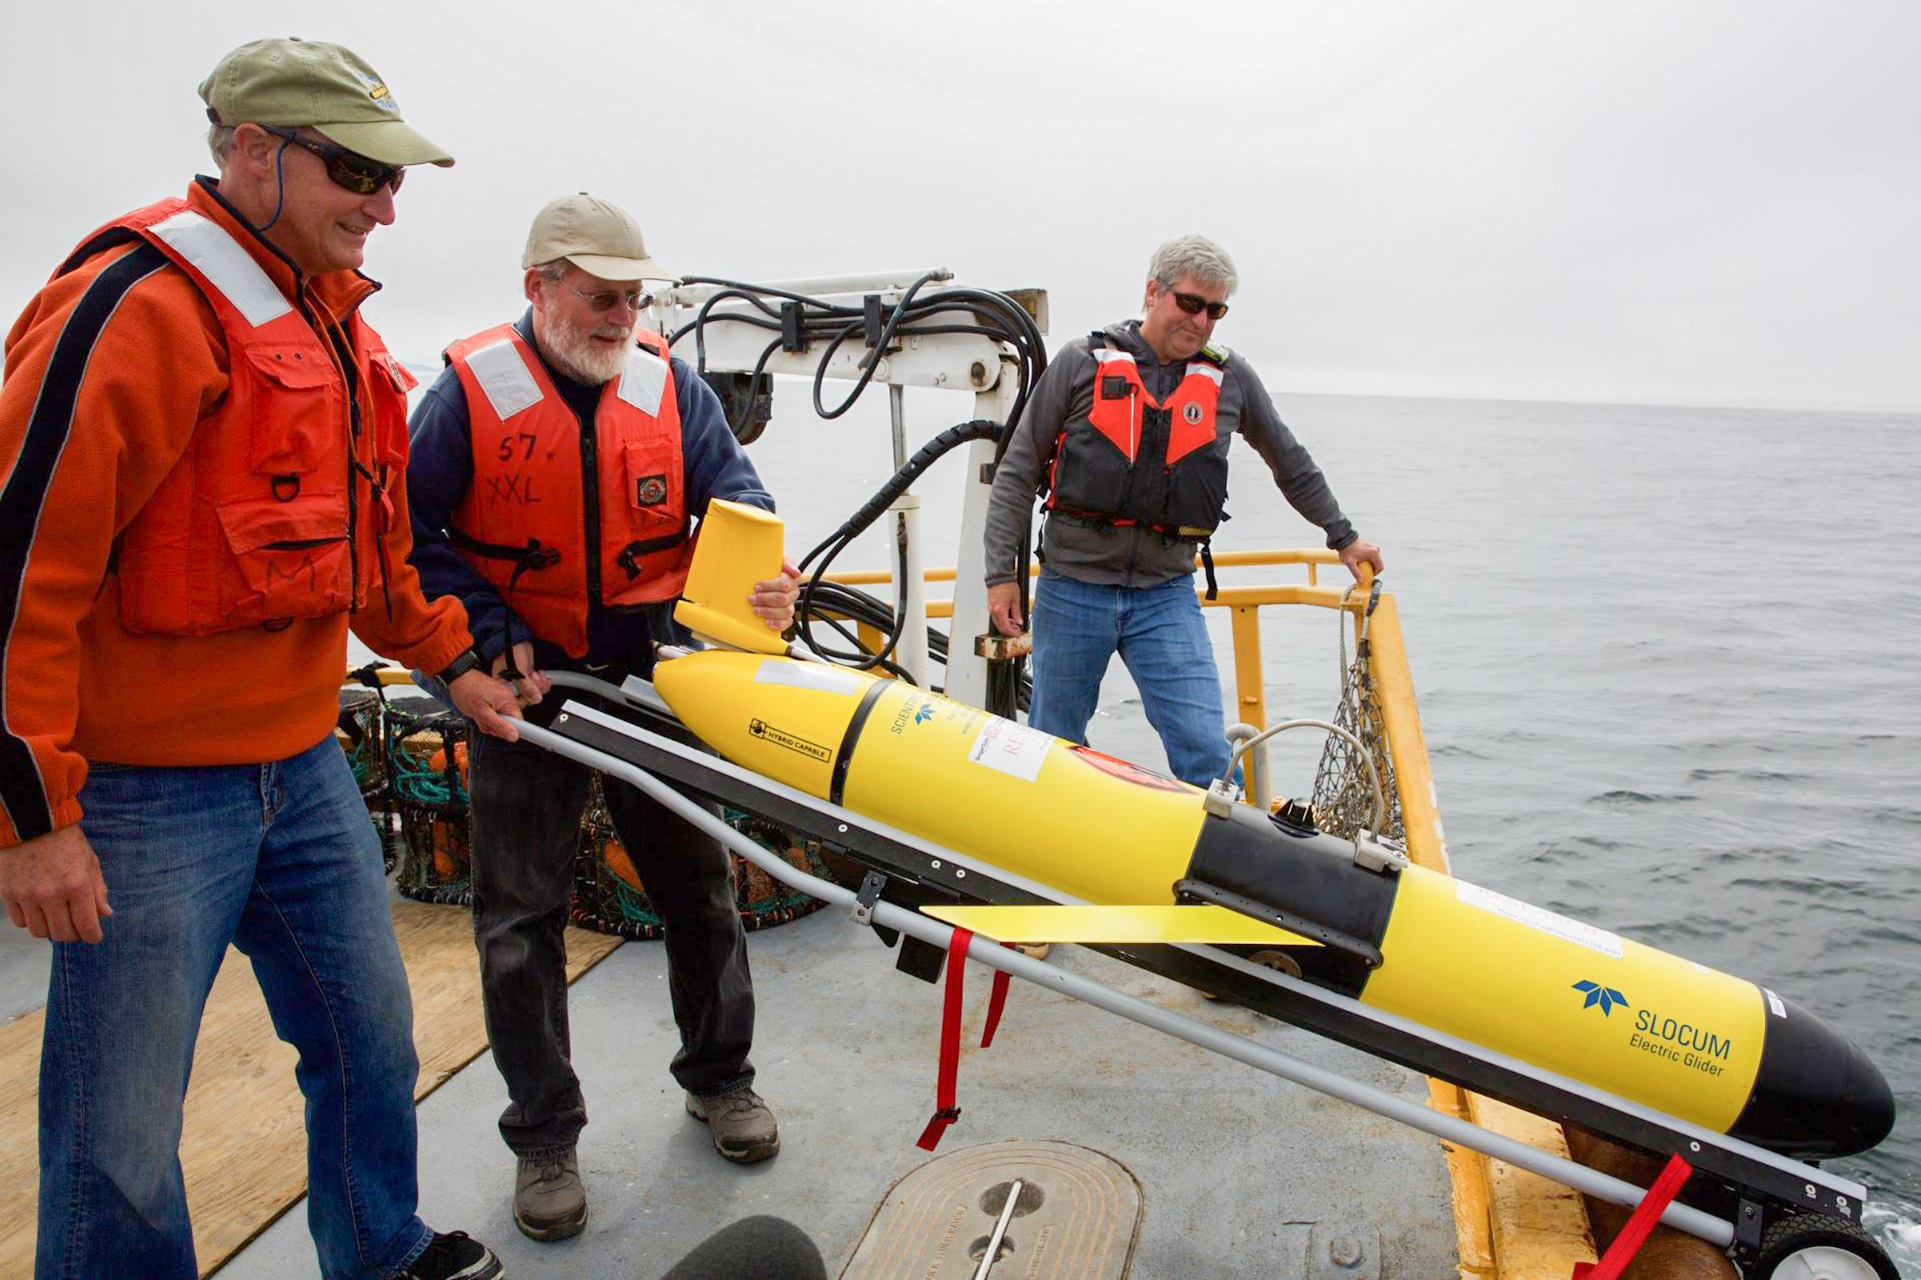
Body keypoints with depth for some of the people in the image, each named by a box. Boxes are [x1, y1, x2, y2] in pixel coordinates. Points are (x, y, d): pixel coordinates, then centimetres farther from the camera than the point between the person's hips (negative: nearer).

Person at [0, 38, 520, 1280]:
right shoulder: (136, 304, -17)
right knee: (122, 1134, 6)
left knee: (370, 1037, 20)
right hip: (147, 797, -8)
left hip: (304, 768, 9)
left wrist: (452, 660, 24)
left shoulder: (332, 316, 11)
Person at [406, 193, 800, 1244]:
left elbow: (733, 498, -2)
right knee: (521, 916, 4)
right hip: (523, 683, -2)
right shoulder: (472, 390, -9)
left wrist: (765, 577, -23)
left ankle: (718, 1075, 33)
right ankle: (544, 1137, 22)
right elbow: (410, 536, -5)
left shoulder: (669, 386, -2)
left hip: (650, 672, 2)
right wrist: (489, 638, -14)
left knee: (698, 881, 11)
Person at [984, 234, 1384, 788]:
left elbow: (1291, 463, 23)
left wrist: (1343, 536, 29)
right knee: (1053, 749, 10)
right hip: (1072, 591, -1)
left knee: (1206, 754, -9)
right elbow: (1017, 472, 2)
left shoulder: (1231, 378, 7)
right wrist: (1001, 572, -3)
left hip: (1167, 597, 1)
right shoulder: (1082, 362, 0)